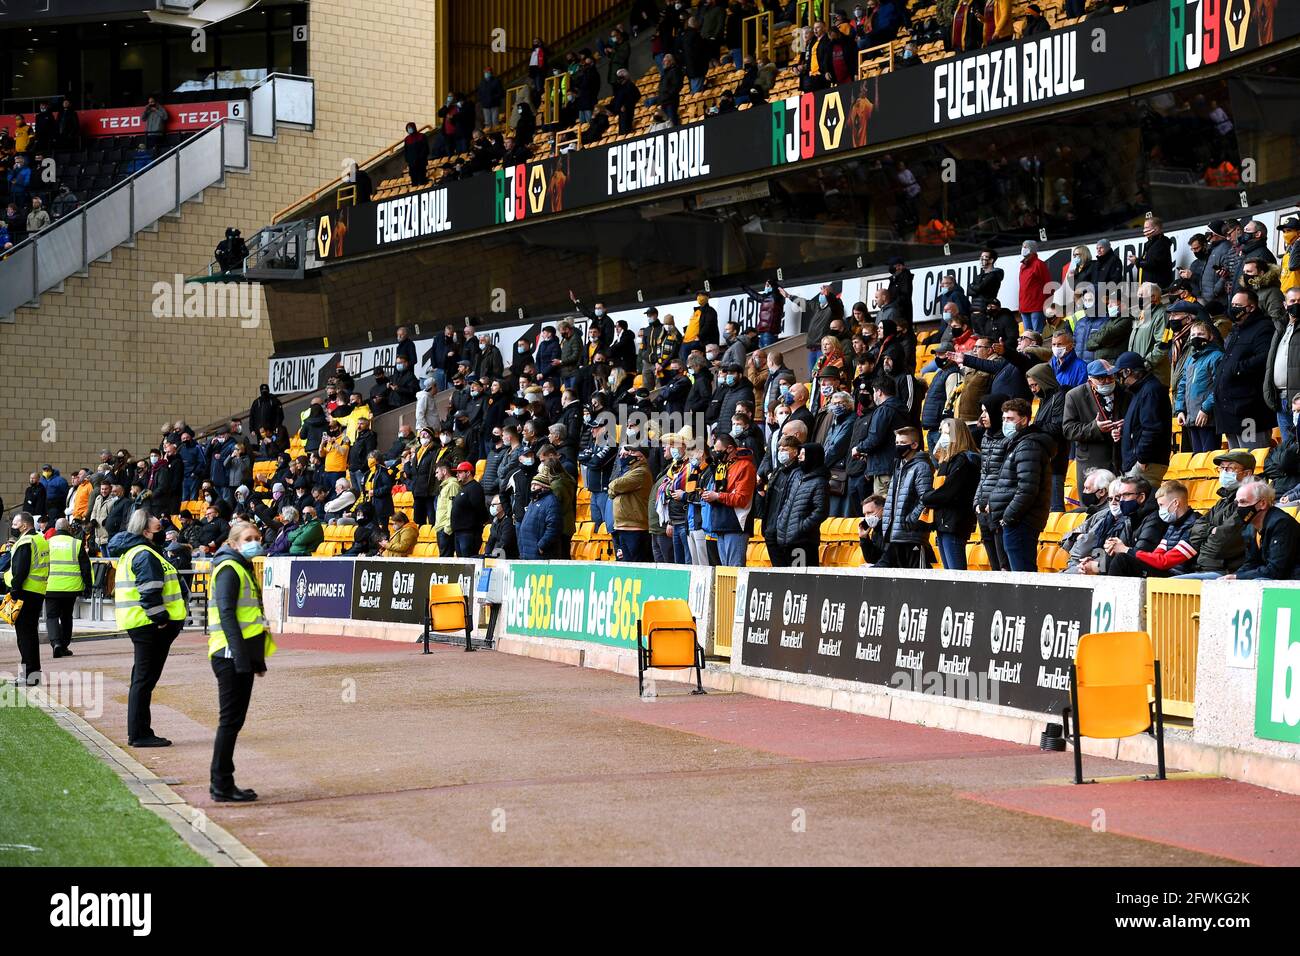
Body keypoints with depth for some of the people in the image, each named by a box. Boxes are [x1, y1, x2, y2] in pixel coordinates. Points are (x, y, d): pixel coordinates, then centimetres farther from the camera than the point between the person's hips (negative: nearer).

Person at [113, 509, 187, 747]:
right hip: (149, 626, -11)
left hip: (142, 625, 11)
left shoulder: (132, 553, 19)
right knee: (145, 678, -6)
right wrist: (161, 619, -19)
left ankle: (138, 733, 20)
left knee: (143, 678, 15)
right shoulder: (144, 555, -15)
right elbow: (149, 593, -22)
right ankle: (139, 733, -2)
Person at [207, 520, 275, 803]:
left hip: (243, 656, 10)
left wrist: (257, 659, 22)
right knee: (230, 720, -6)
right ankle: (222, 786, -1)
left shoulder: (244, 568, 20)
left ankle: (221, 783, 18)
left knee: (233, 720, 12)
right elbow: (226, 614, -19)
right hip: (231, 655, -10)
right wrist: (241, 656, -24)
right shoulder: (229, 569, -10)